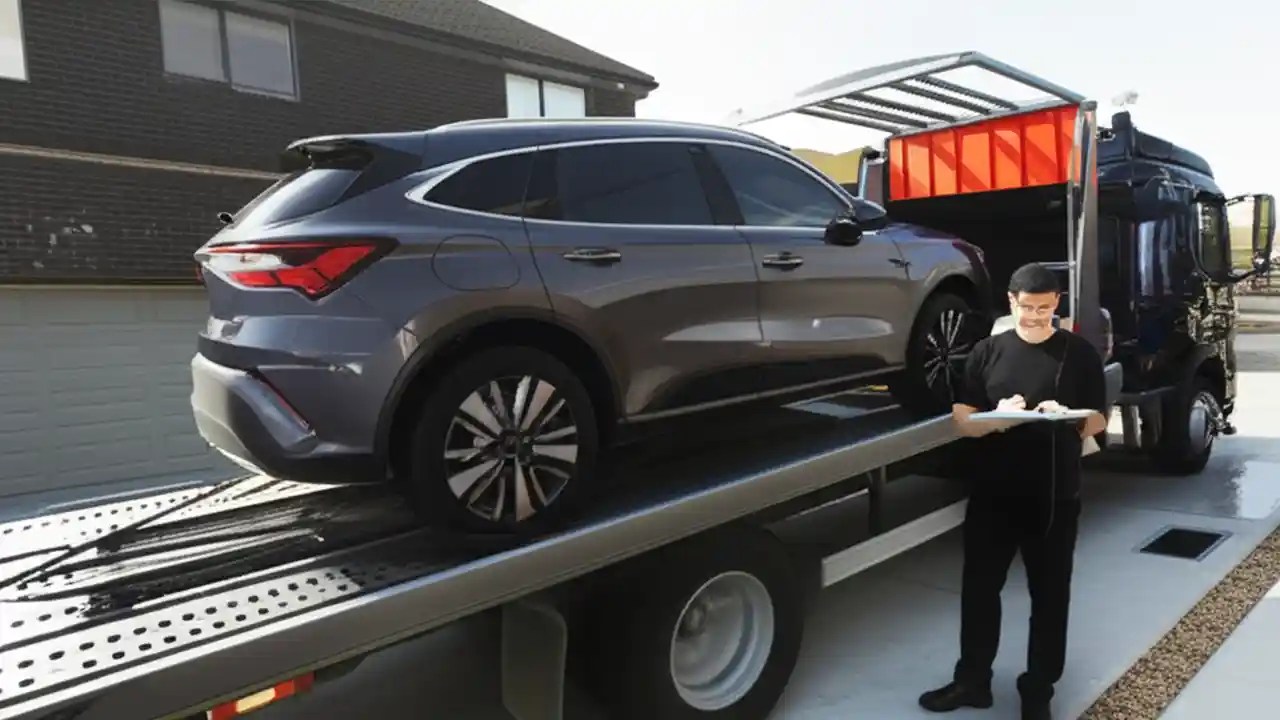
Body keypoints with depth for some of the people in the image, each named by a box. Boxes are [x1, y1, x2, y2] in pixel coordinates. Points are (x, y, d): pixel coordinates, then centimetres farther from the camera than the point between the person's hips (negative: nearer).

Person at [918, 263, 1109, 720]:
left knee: (1049, 595, 10)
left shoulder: (1079, 353, 0)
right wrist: (997, 418, -21)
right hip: (992, 494, 2)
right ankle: (972, 680, 28)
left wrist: (1066, 418, -21)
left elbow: (1097, 421, 1)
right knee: (979, 588, 11)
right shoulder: (988, 351, 3)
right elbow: (961, 419, 0)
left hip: (1055, 497, -1)